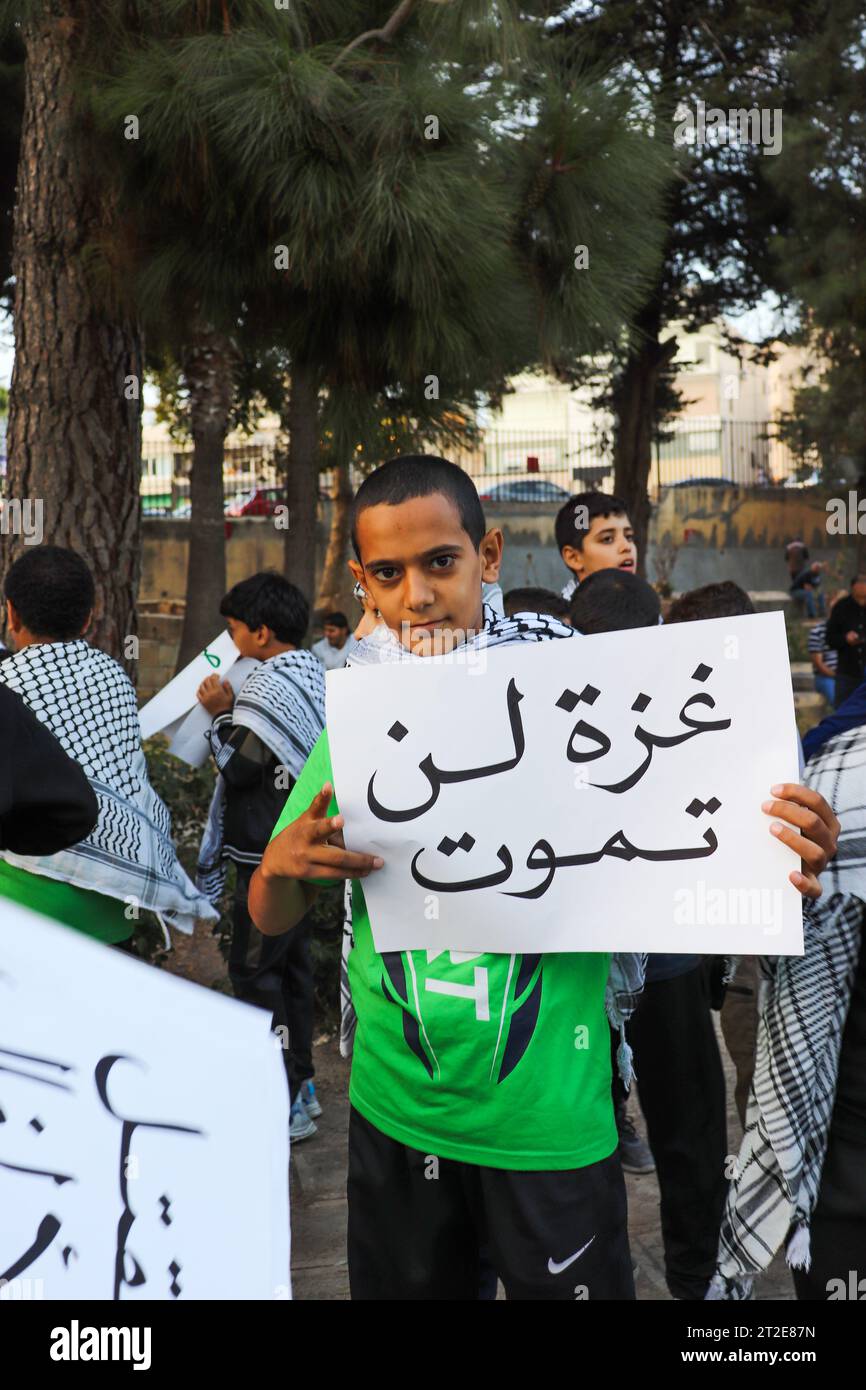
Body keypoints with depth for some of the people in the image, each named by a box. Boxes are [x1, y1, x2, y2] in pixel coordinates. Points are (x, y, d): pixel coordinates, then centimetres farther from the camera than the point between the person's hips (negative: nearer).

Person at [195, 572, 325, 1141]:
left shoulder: (268, 686, -19)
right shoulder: (316, 675, 10)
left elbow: (238, 767, -18)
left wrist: (222, 714, -5)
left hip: (269, 854, -10)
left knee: (254, 970, -3)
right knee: (293, 962, 16)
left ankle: (287, 1104, -1)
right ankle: (301, 1083, 25)